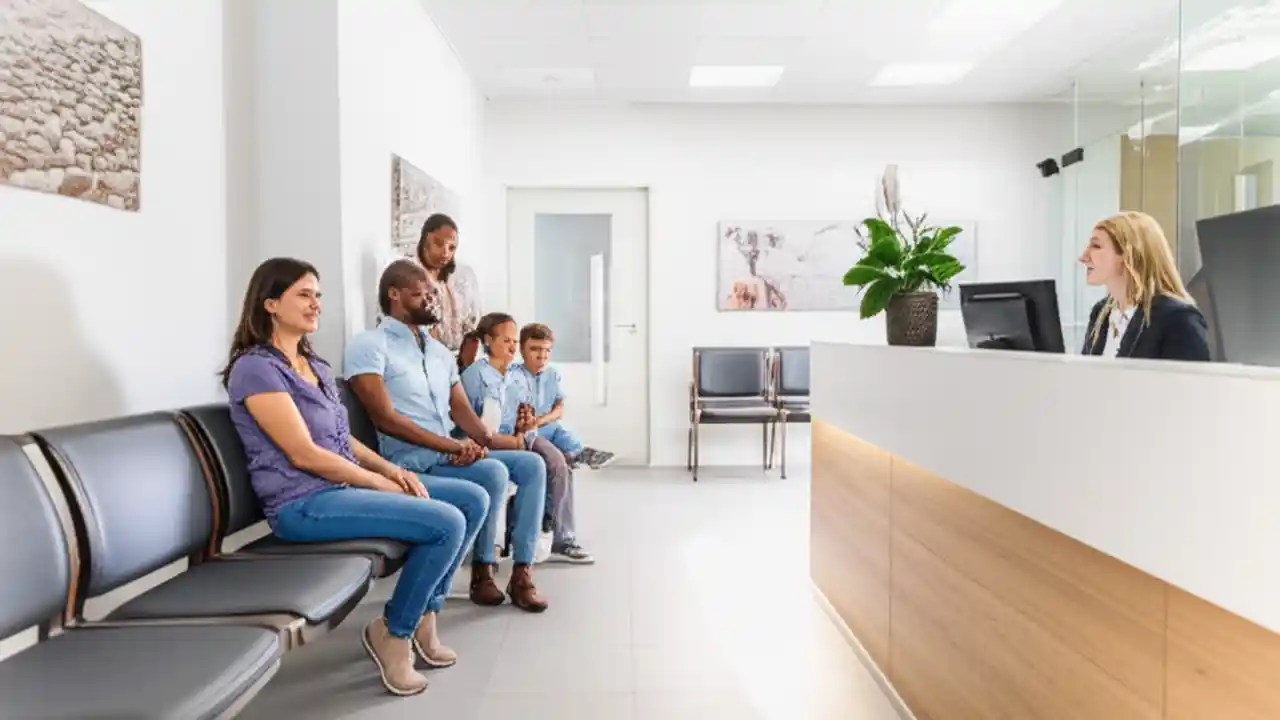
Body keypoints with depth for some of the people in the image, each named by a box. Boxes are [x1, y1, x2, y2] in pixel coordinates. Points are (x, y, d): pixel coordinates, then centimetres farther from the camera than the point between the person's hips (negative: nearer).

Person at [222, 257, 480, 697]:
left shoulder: (316, 366, 16)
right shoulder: (255, 368, -12)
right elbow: (304, 454, -17)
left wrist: (393, 470, 0)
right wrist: (382, 483, -12)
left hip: (346, 485, 9)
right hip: (305, 503, -9)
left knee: (473, 502, 2)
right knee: (447, 524, -24)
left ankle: (424, 615, 12)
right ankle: (393, 633, -2)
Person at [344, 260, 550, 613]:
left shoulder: (438, 350, 19)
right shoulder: (369, 345, -6)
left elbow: (461, 408, 14)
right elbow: (386, 418, -16)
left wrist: (483, 440, -8)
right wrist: (453, 445, -20)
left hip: (453, 454, 8)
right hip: (411, 461, -8)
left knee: (532, 464, -6)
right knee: (494, 473, -27)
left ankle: (522, 571, -7)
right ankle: (483, 570, -8)